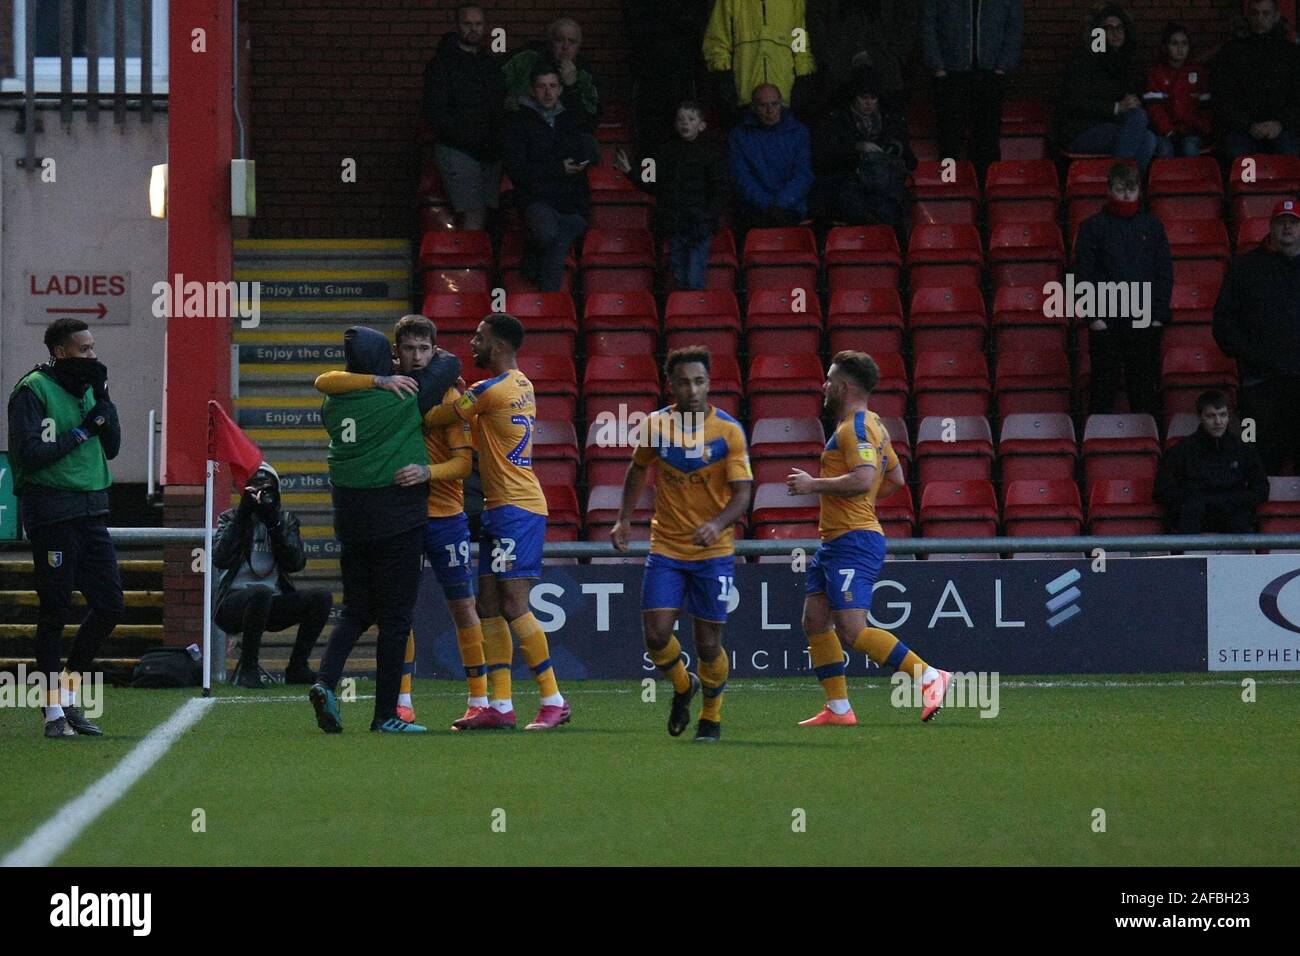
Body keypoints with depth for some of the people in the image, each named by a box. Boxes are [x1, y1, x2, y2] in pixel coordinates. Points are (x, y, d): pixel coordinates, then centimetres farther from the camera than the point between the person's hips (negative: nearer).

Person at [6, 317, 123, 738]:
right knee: (55, 612, -3)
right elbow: (29, 454, -16)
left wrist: (102, 399, 0)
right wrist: (81, 431, -14)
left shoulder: (85, 388, 15)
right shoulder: (33, 391, -7)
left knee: (110, 605, 4)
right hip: (52, 510, -7)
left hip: (90, 512, 8)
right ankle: (54, 711, 4)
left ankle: (70, 693, 17)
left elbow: (111, 448, 12)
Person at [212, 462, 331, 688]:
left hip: (272, 606, 4)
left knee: (321, 597, -19)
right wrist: (242, 516, -15)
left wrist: (273, 523, -12)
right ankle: (247, 668, -24)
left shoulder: (285, 520, 12)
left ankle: (297, 668, -8)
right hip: (234, 602, -4)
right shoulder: (230, 518, 6)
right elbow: (220, 559, -13)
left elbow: (296, 564, -4)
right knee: (261, 592, -38)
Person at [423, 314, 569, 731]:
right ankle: (500, 705, 6)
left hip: (514, 508, -10)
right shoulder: (521, 385, 15)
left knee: (514, 605, -10)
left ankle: (554, 700, -8)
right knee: (489, 607, 7)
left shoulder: (490, 390, -15)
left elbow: (434, 420, -7)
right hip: (500, 508, 10)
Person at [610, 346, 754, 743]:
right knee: (656, 634, -9)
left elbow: (742, 494, -14)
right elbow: (638, 469, 18)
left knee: (708, 644, 0)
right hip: (666, 547, 2)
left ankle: (711, 714, 26)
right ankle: (683, 687, 23)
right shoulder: (656, 425, -1)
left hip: (714, 550, -2)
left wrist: (717, 524, -32)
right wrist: (624, 518, 11)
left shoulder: (728, 431, -9)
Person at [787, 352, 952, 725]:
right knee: (815, 622, 8)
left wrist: (812, 484, -17)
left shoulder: (855, 428, -13)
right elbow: (895, 479, 27)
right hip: (835, 541, 11)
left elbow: (862, 479, -26)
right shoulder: (871, 424, 19)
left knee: (852, 630, -17)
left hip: (854, 541, -11)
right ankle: (838, 709, 9)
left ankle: (929, 676, -17)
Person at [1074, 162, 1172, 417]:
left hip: (1145, 322, 2)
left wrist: (1159, 315, 0)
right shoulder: (1093, 227, 3)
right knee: (1103, 388, -1)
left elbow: (1165, 272, 9)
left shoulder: (1152, 225, 9)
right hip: (1106, 322, -2)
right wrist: (1093, 316, -8)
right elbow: (1083, 275, 0)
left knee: (1146, 391, 4)